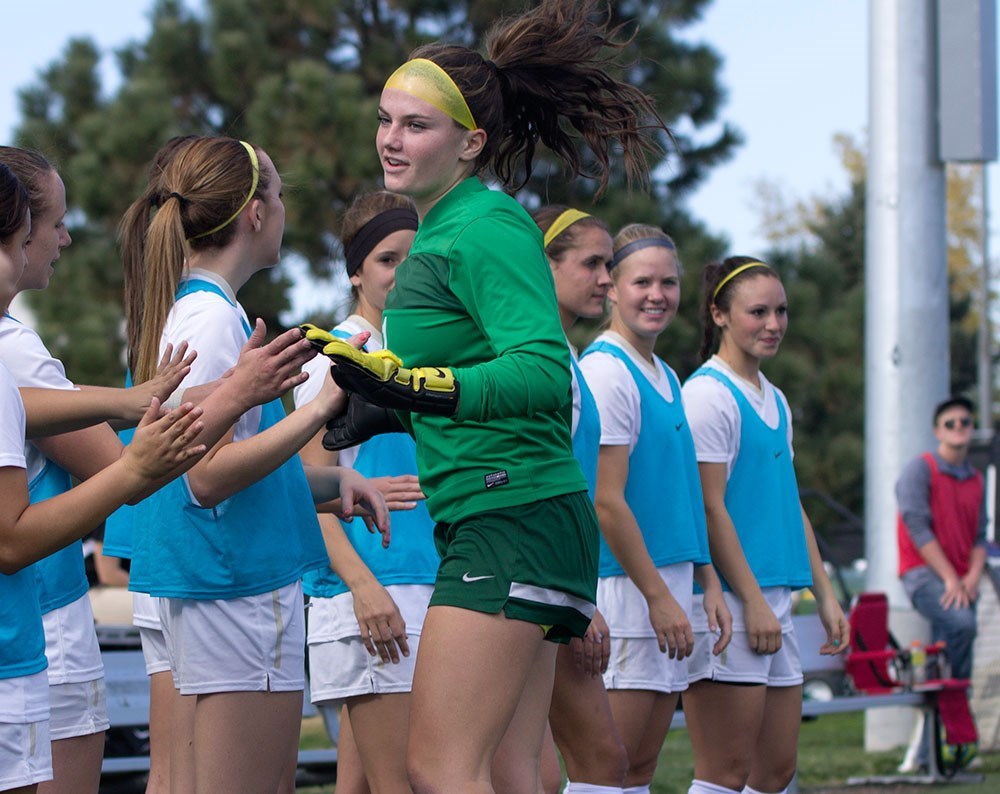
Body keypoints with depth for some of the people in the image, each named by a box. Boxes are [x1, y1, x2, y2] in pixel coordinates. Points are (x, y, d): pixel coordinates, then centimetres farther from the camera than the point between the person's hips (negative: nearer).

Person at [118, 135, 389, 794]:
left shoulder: (190, 307, 16)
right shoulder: (213, 317, -13)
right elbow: (209, 475, -20)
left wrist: (333, 480, 11)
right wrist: (321, 408, -22)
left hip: (201, 586, 10)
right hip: (240, 587, -10)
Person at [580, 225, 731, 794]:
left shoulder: (667, 378, 17)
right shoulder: (605, 372, -12)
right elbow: (607, 502, -17)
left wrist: (708, 583, 17)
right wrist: (658, 596, -17)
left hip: (670, 584, 9)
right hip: (623, 585, -9)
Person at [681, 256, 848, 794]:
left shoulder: (775, 401, 18)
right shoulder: (708, 394, -9)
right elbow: (710, 510, -14)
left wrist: (824, 594, 18)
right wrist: (753, 602, -16)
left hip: (772, 598, 9)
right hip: (727, 601, -9)